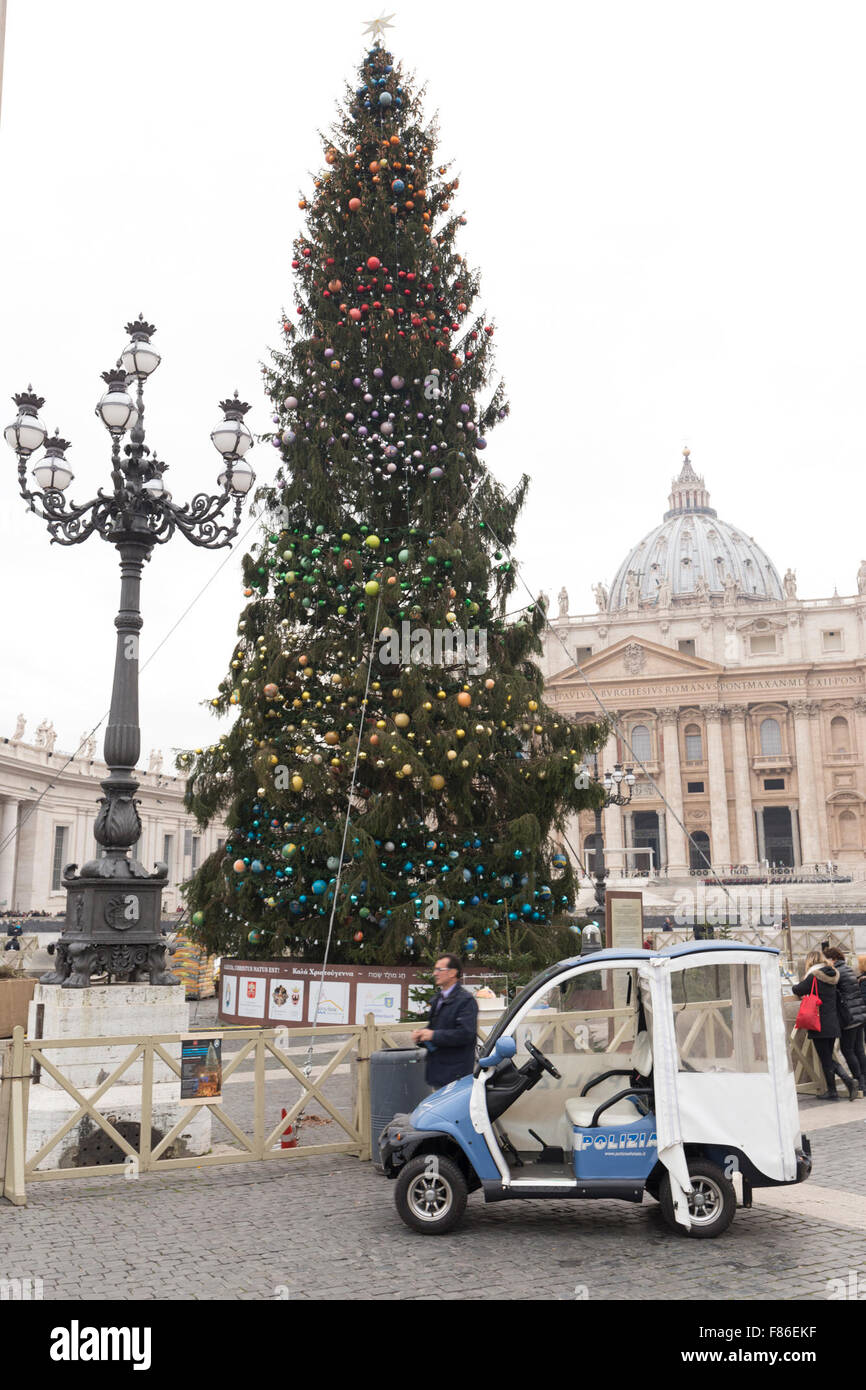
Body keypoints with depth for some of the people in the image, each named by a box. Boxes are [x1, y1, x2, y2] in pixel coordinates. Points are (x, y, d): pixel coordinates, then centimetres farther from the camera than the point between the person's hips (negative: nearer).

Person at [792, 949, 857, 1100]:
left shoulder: (814, 977, -14)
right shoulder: (833, 975, 8)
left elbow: (798, 990, -8)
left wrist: (794, 987, 15)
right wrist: (806, 995, 19)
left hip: (820, 1024, -7)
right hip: (833, 1024, 7)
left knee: (825, 1059, 3)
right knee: (828, 1058, 17)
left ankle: (832, 1091, 9)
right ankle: (848, 1080, 1)